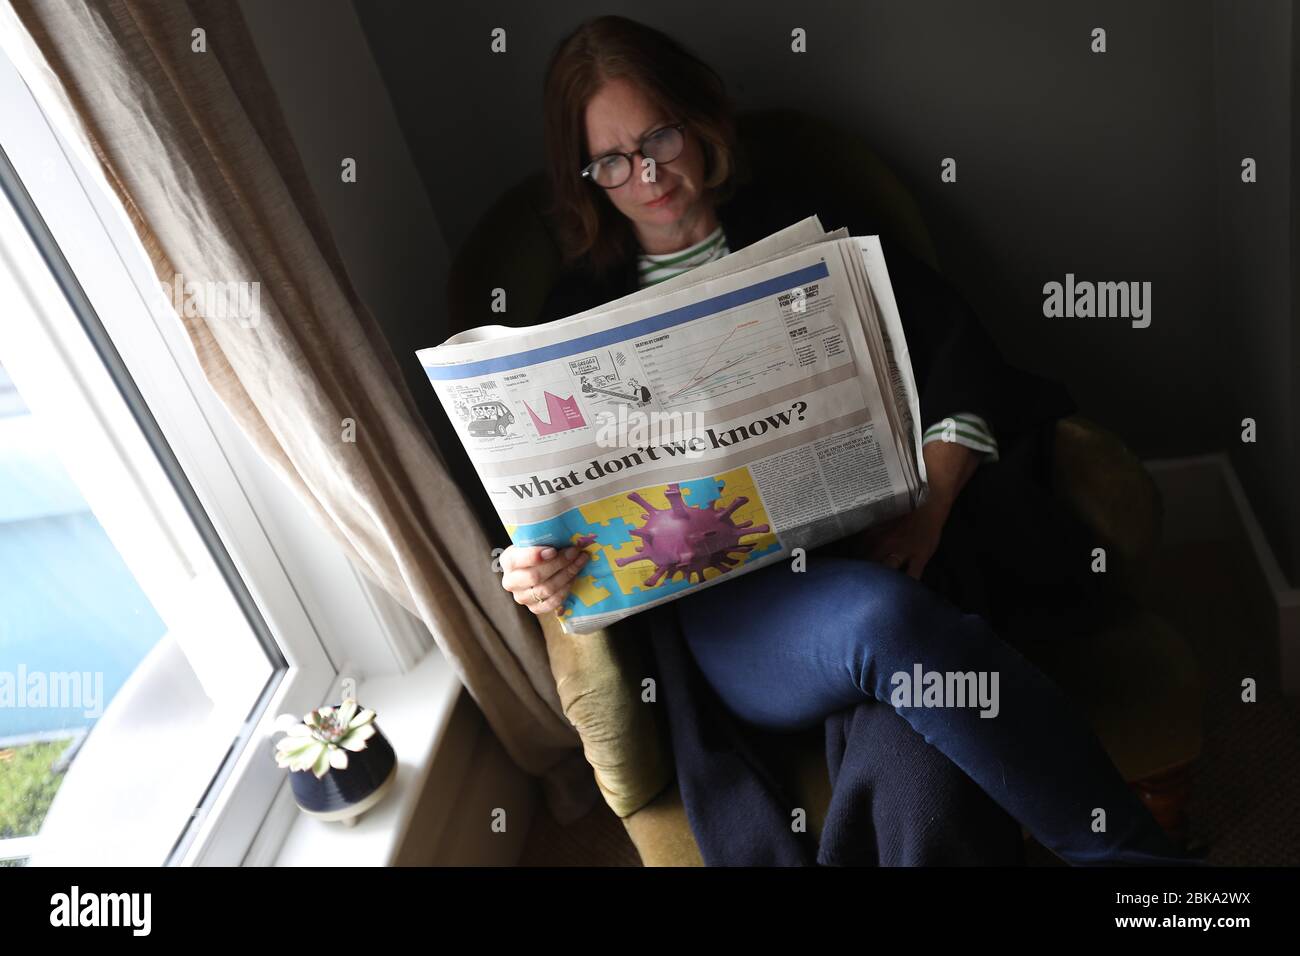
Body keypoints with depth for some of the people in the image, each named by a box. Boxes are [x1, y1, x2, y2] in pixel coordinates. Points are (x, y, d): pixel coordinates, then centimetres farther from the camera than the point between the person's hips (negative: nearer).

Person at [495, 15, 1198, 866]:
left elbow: (951, 340, 7)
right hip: (725, 598, -1)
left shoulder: (790, 223, 17)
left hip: (881, 540, 1)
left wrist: (931, 499, -11)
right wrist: (537, 572, -12)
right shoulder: (581, 313, 16)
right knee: (881, 618, -35)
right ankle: (1132, 850, -24)